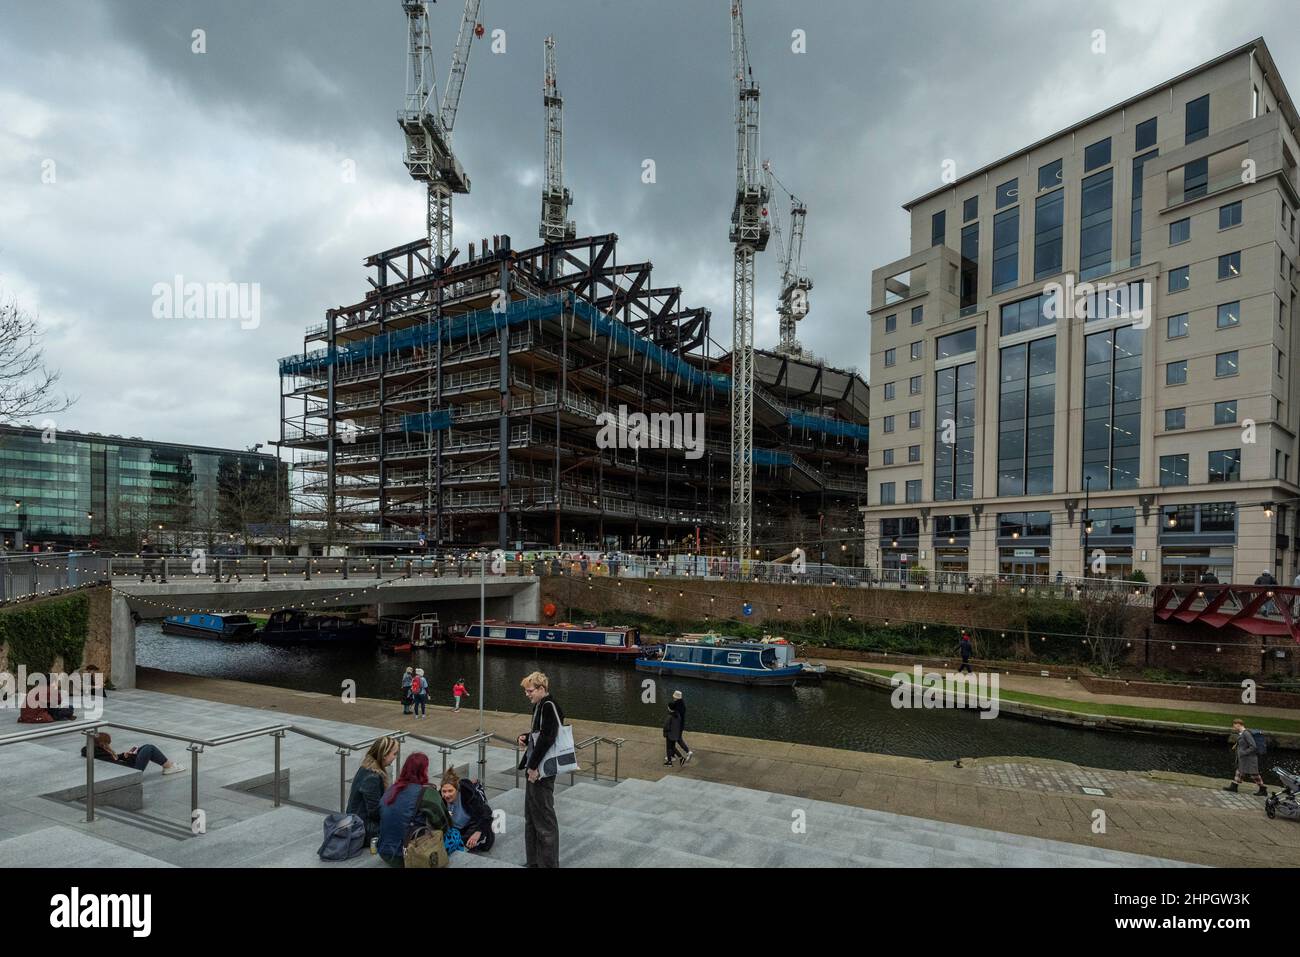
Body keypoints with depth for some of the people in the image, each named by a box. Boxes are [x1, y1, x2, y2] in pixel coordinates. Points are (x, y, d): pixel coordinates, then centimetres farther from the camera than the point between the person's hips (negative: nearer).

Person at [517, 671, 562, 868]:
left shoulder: (549, 707, -18)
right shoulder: (539, 706, 12)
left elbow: (547, 737, -25)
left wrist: (534, 766, -21)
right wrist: (525, 737, 4)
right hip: (535, 768, 10)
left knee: (544, 818, 0)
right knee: (531, 816, 19)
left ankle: (548, 862, 11)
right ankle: (534, 861, 31)